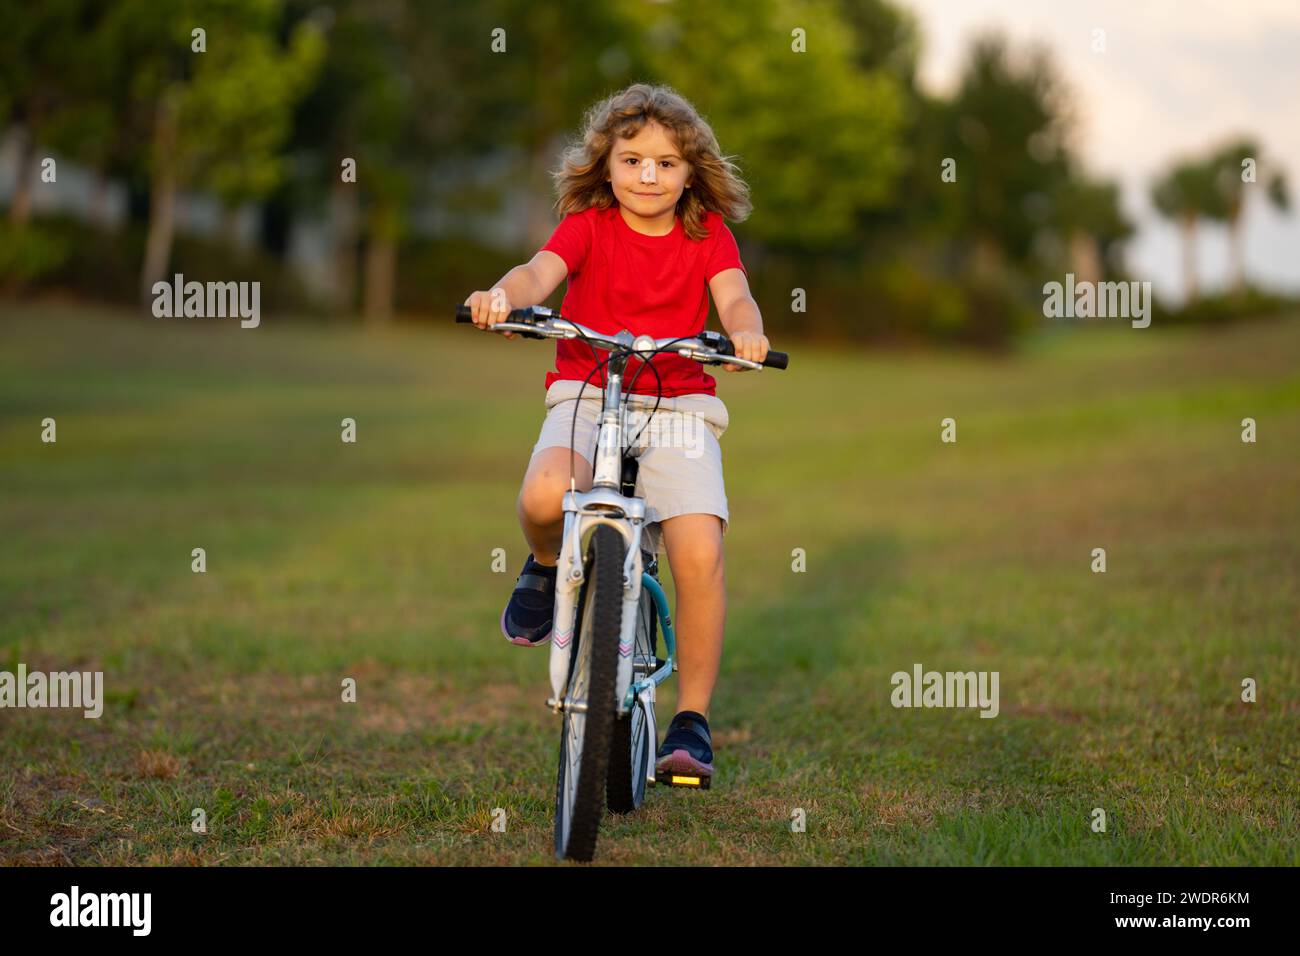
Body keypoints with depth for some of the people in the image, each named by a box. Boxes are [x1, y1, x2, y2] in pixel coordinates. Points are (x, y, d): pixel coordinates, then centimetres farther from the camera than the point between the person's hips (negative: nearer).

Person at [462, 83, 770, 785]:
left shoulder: (707, 233, 6)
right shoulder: (588, 224, 2)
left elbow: (734, 295, -11)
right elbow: (541, 272, -17)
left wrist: (745, 331, -36)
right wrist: (502, 296, -41)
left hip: (678, 403, 1)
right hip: (587, 395, -1)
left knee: (699, 551, -21)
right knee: (545, 496, -34)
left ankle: (692, 720, -5)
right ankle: (548, 566, 6)